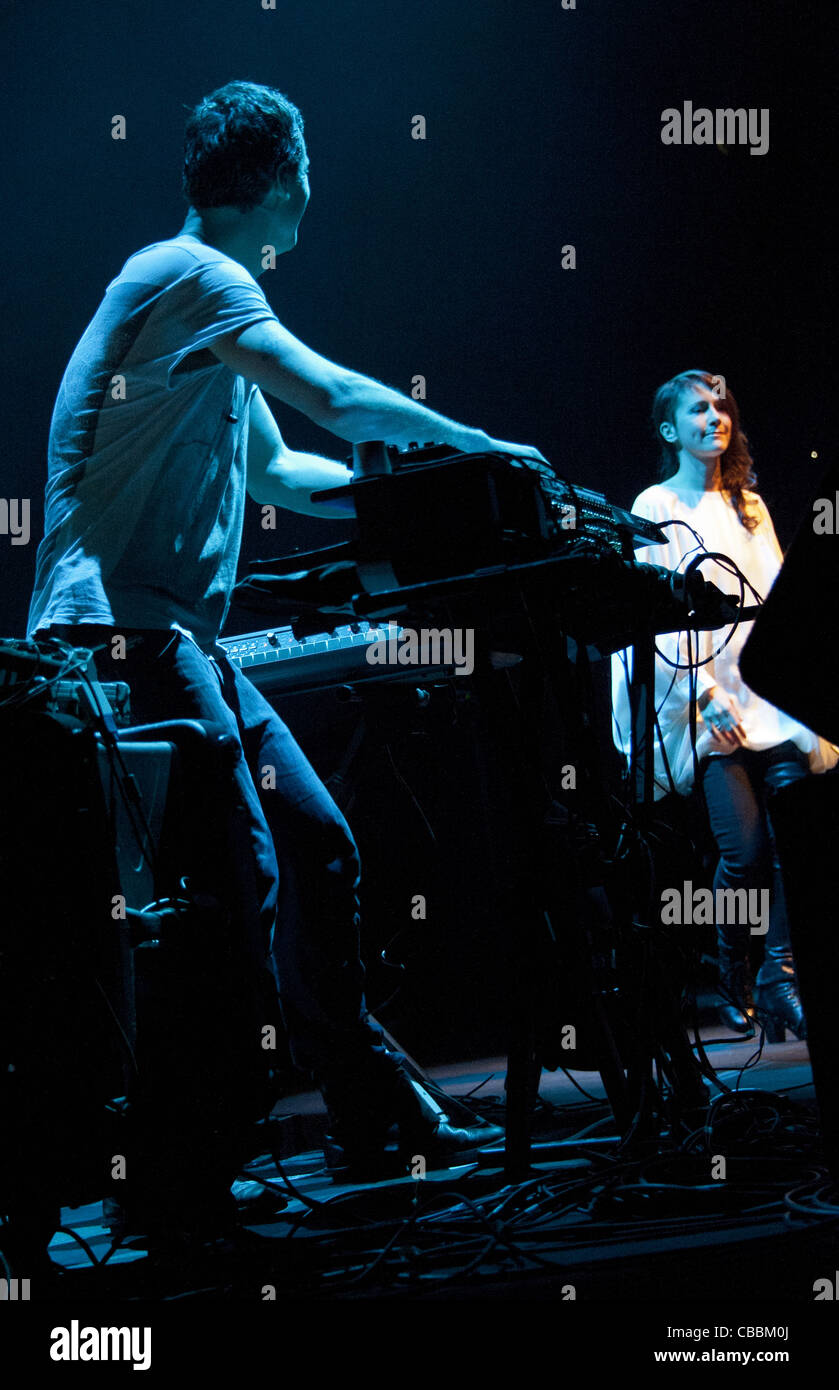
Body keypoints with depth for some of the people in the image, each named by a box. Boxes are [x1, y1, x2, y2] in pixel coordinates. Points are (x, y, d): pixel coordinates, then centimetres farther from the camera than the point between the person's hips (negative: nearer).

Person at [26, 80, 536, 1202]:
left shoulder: (217, 299, 24)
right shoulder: (186, 273, -8)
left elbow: (279, 472, 32)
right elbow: (334, 400, -19)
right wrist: (476, 445, -7)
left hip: (182, 638, 10)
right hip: (118, 628, -10)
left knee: (319, 845, 8)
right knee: (242, 872, -16)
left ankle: (369, 1108, 16)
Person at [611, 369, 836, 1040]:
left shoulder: (750, 507, 21)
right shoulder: (656, 508, 5)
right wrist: (704, 693, -15)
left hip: (770, 694, 5)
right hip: (705, 703, -4)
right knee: (744, 846, -12)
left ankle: (780, 975, -12)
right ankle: (733, 979, 6)